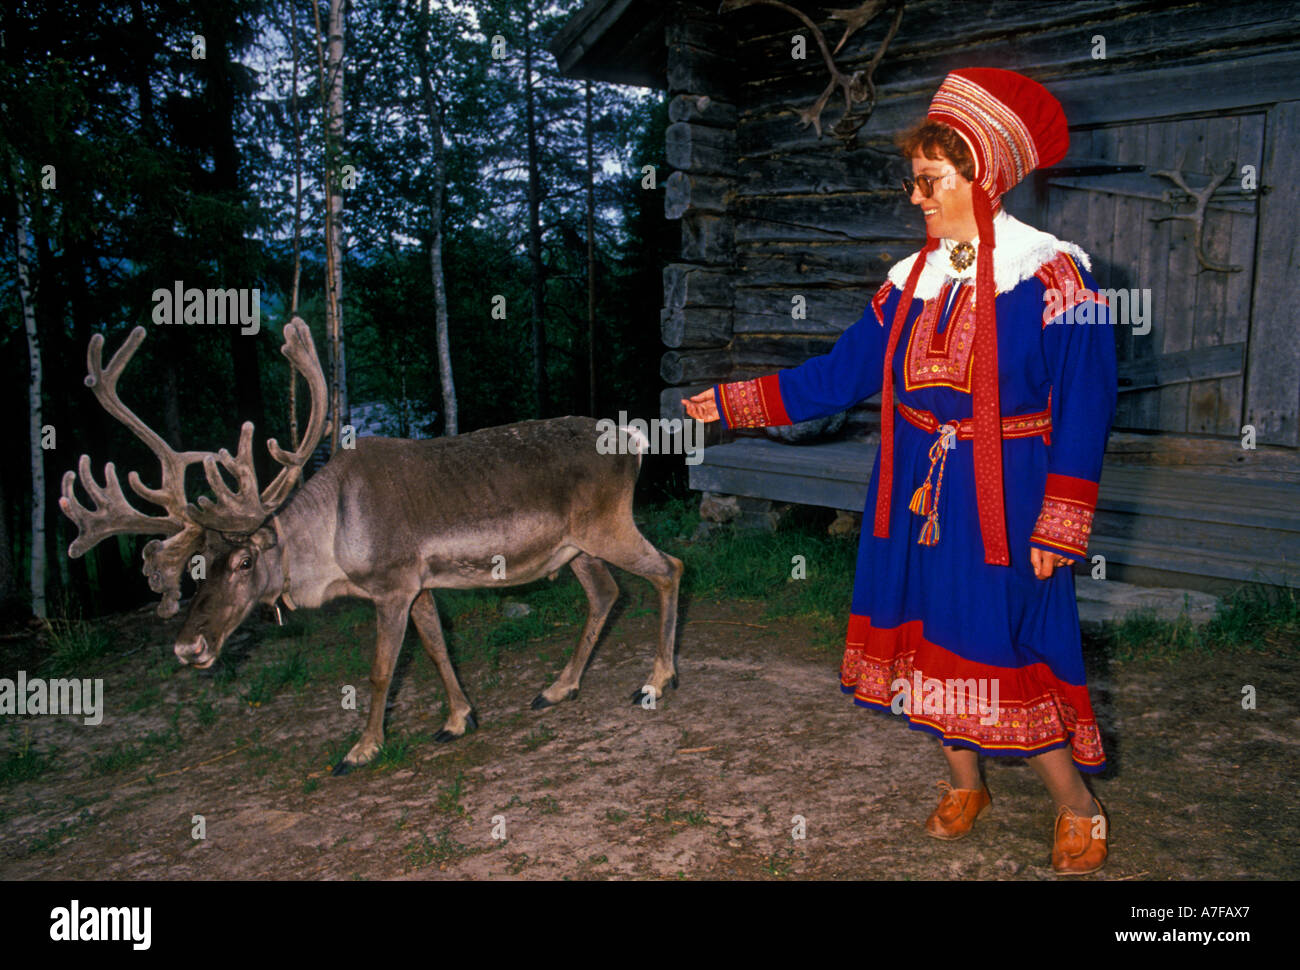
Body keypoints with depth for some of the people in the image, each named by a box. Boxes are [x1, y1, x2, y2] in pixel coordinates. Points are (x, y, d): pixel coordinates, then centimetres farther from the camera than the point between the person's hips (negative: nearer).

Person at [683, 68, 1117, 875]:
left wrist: (1060, 529, -14)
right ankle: (964, 783, 36)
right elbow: (843, 372, 9)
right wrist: (735, 403, 5)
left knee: (1004, 652, -2)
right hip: (919, 496, 6)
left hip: (1002, 504, -5)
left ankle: (1079, 808, 23)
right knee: (933, 639, 12)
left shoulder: (1052, 276, -11)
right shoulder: (914, 279, 6)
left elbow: (1084, 410, -11)